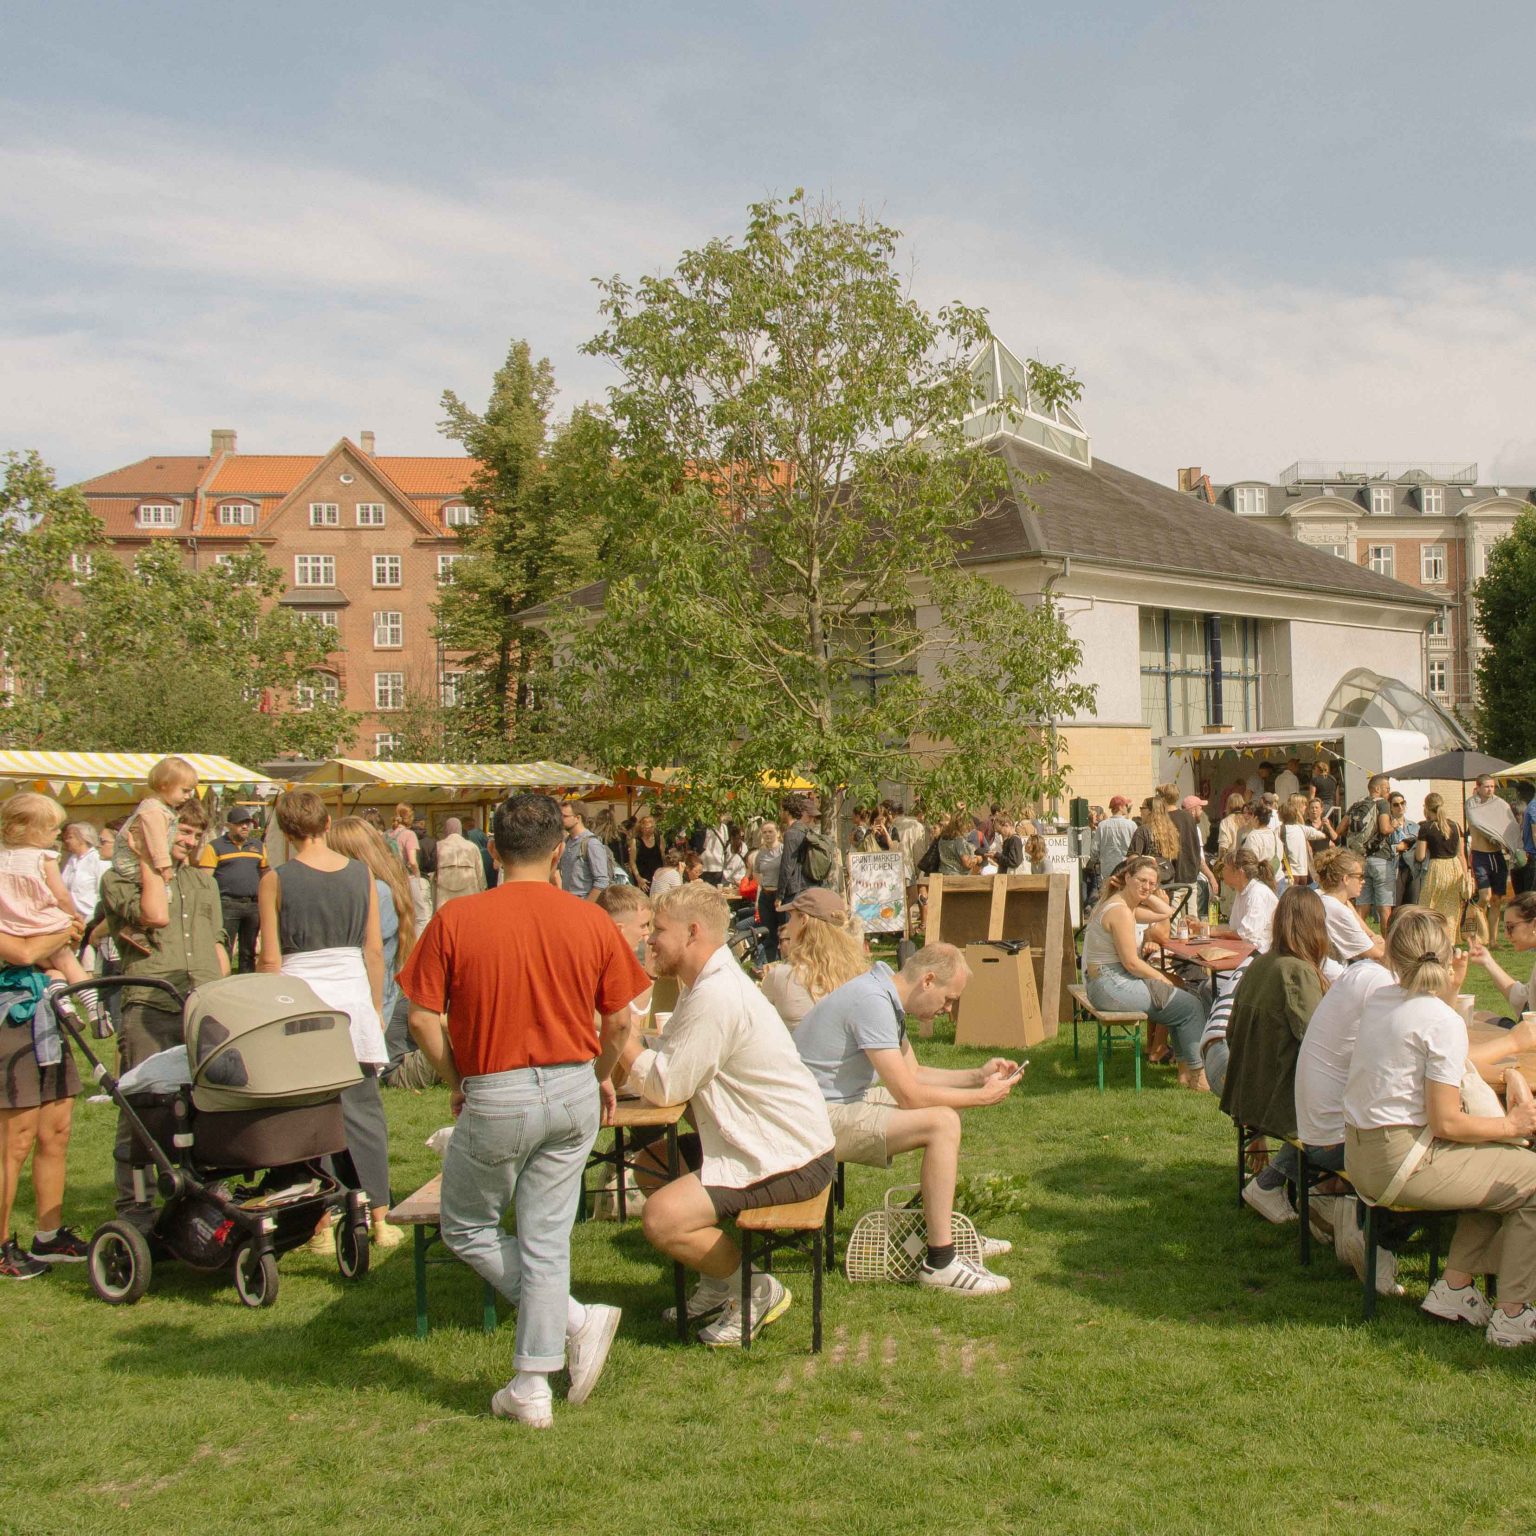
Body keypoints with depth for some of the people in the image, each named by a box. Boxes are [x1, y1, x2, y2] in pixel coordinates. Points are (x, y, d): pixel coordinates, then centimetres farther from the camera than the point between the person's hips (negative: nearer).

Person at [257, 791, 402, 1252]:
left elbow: (270, 960, -5)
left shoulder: (276, 880, -6)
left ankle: (322, 1225, 8)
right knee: (363, 1109, 9)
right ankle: (380, 1219, 12)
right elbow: (374, 949, 5)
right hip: (353, 994, 3)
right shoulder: (361, 873, 2)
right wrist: (376, 1008, 15)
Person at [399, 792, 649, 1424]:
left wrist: (457, 1082, 9)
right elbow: (619, 1018, 3)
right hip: (574, 1092, 3)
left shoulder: (455, 920, -9)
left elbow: (423, 1019, -7)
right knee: (546, 1237, 13)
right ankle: (533, 1387, 17)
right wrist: (604, 1078, 21)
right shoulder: (591, 921, -3)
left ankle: (576, 1319, 8)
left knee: (467, 1230, 18)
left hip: (495, 1098, -3)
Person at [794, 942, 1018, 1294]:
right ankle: (940, 1262, -13)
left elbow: (913, 1073, 20)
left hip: (841, 1102, 11)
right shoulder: (872, 1001, -22)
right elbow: (908, 1094, -22)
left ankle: (948, 1231, 23)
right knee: (941, 1122, -19)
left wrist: (979, 1075, 11)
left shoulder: (886, 997, 10)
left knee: (941, 1107, 15)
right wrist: (982, 1096, -11)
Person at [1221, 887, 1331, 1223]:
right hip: (1280, 1101, -8)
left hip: (1248, 1094, 8)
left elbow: (1232, 1033, 12)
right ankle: (1269, 1184, 4)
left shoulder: (1258, 964, 5)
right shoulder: (1298, 972, -20)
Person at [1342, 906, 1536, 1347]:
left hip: (1360, 1156, 9)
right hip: (1403, 1165, -9)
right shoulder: (1443, 1021, -17)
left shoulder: (1379, 1000, 6)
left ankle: (1454, 1287, 22)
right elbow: (1446, 1123, -17)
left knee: (1500, 1168, 24)